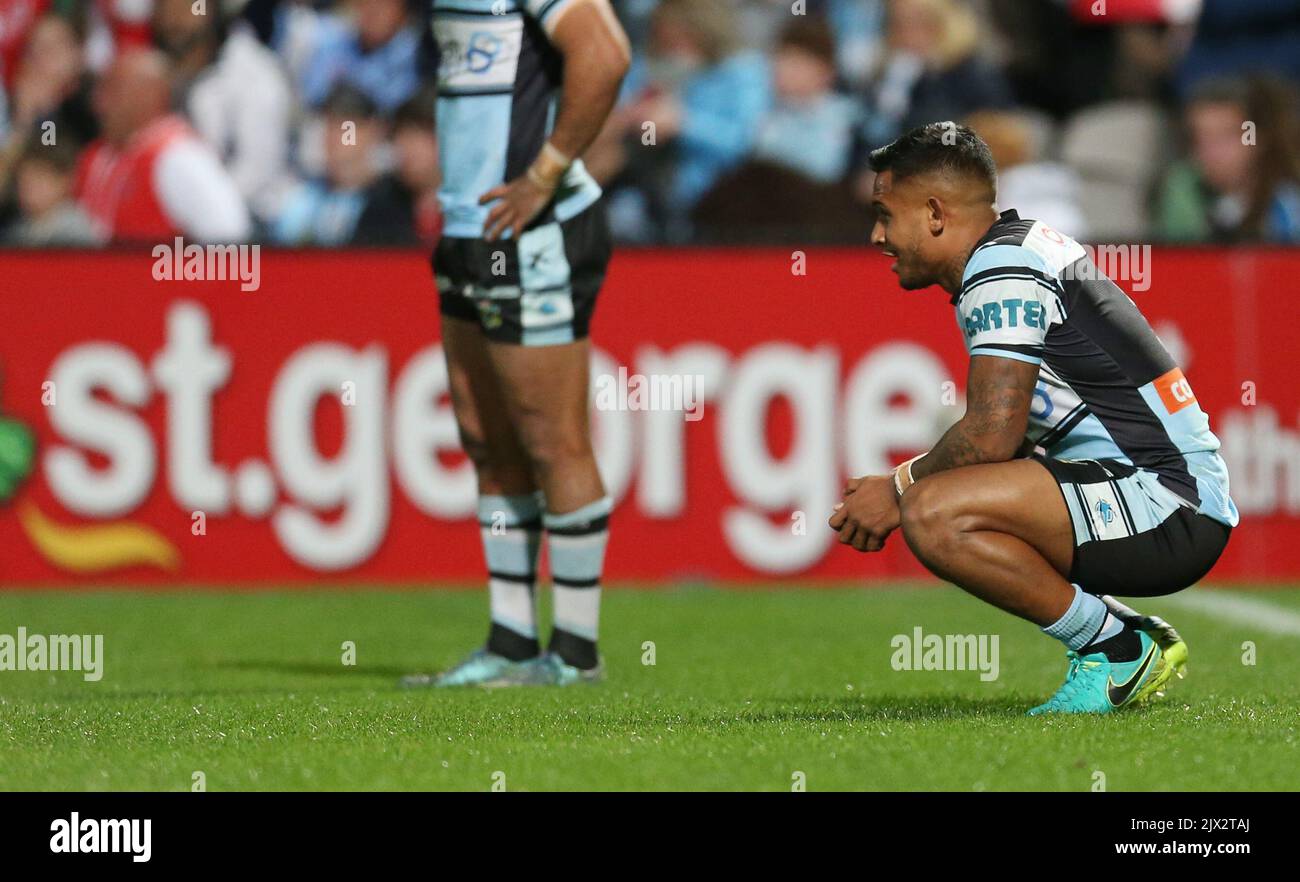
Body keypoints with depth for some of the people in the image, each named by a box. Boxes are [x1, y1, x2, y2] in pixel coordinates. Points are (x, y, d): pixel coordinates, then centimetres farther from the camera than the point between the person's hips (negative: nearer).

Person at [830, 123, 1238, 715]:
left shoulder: (1003, 270, -13)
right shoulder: (1023, 252, 18)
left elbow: (992, 434, -20)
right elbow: (1005, 430, 22)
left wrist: (899, 492, -5)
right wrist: (904, 483, 11)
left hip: (1168, 509, -11)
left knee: (934, 517, -25)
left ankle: (1115, 649, -10)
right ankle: (1127, 641, 14)